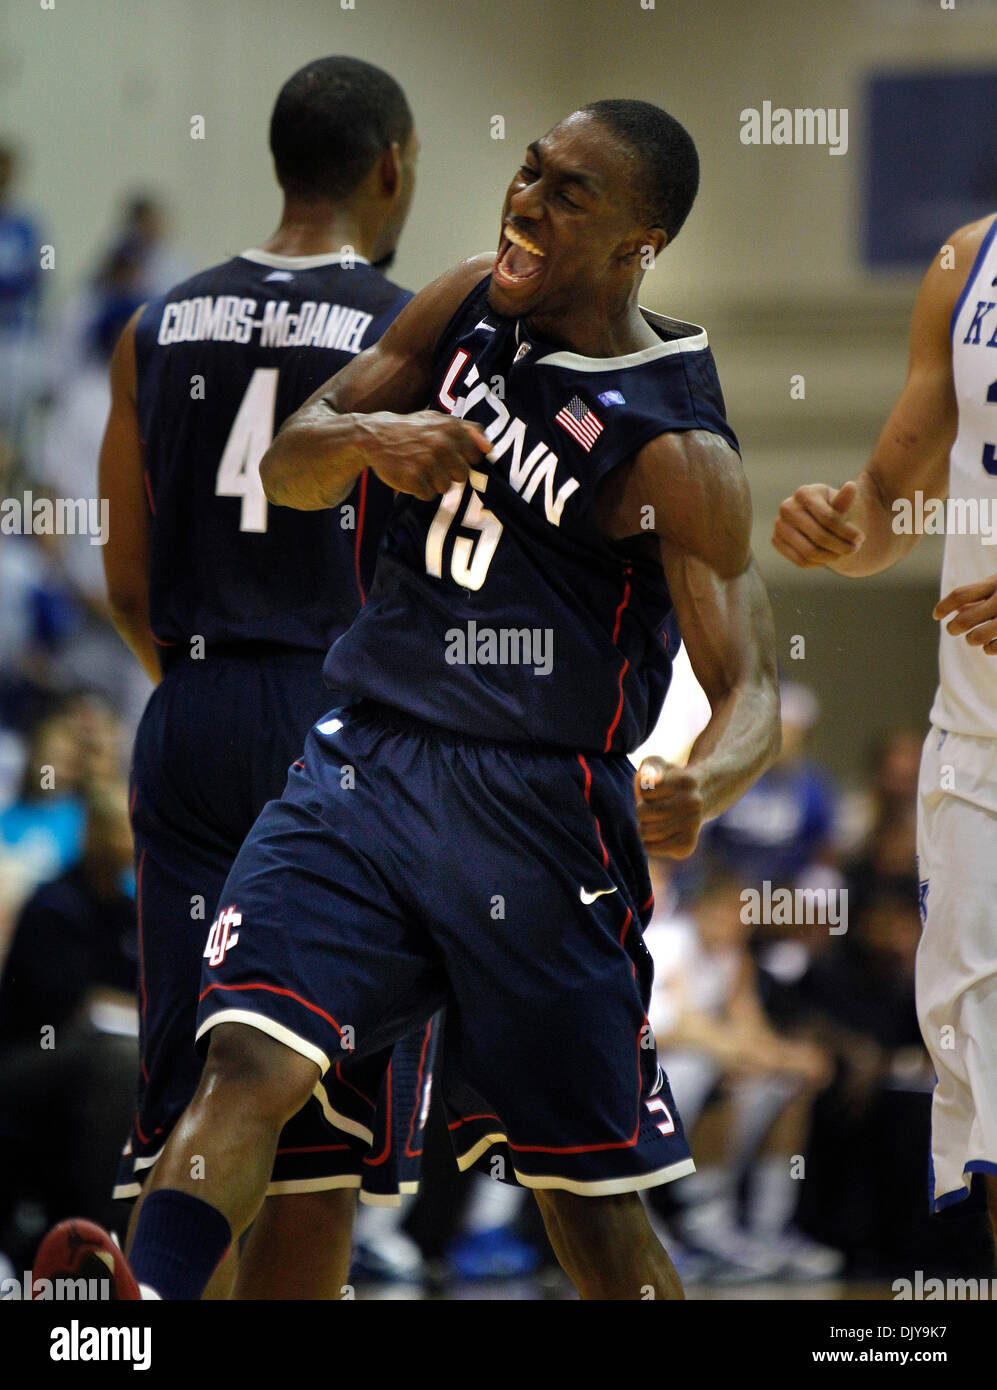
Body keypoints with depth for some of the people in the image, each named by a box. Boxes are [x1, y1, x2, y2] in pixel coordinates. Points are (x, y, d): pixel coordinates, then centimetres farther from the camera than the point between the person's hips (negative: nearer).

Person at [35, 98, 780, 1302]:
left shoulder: (674, 451, -12)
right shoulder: (465, 307, 6)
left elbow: (748, 687, -14)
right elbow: (287, 469, 12)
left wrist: (705, 784, -37)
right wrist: (369, 438, -12)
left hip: (535, 808, -4)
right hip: (362, 760, 4)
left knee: (589, 1200, 4)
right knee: (249, 1062, -17)